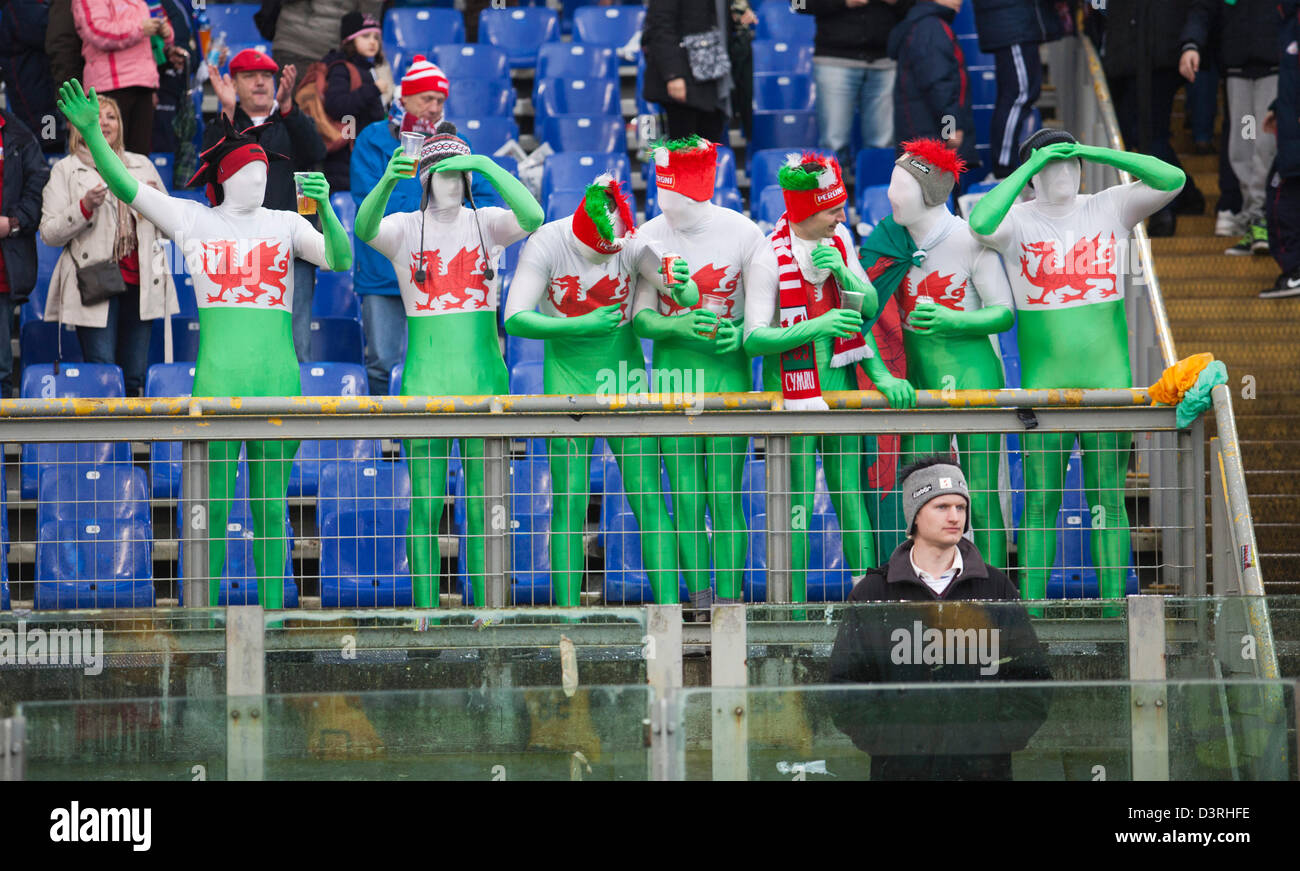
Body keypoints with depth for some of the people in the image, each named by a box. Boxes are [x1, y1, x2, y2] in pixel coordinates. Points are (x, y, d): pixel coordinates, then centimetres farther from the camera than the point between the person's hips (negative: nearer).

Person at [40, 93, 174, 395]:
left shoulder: (142, 165, 18)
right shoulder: (65, 170, 7)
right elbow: (49, 232, -1)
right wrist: (85, 207, -15)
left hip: (140, 282, 4)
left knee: (137, 377, 1)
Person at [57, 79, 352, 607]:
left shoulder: (285, 224, 12)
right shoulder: (194, 220, 9)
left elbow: (340, 260, -1)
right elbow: (124, 187, 5)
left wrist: (323, 208, -16)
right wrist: (91, 132, -7)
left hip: (277, 375, 1)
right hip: (216, 377, -1)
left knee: (270, 505, 4)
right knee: (212, 503, -3)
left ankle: (272, 609, 8)